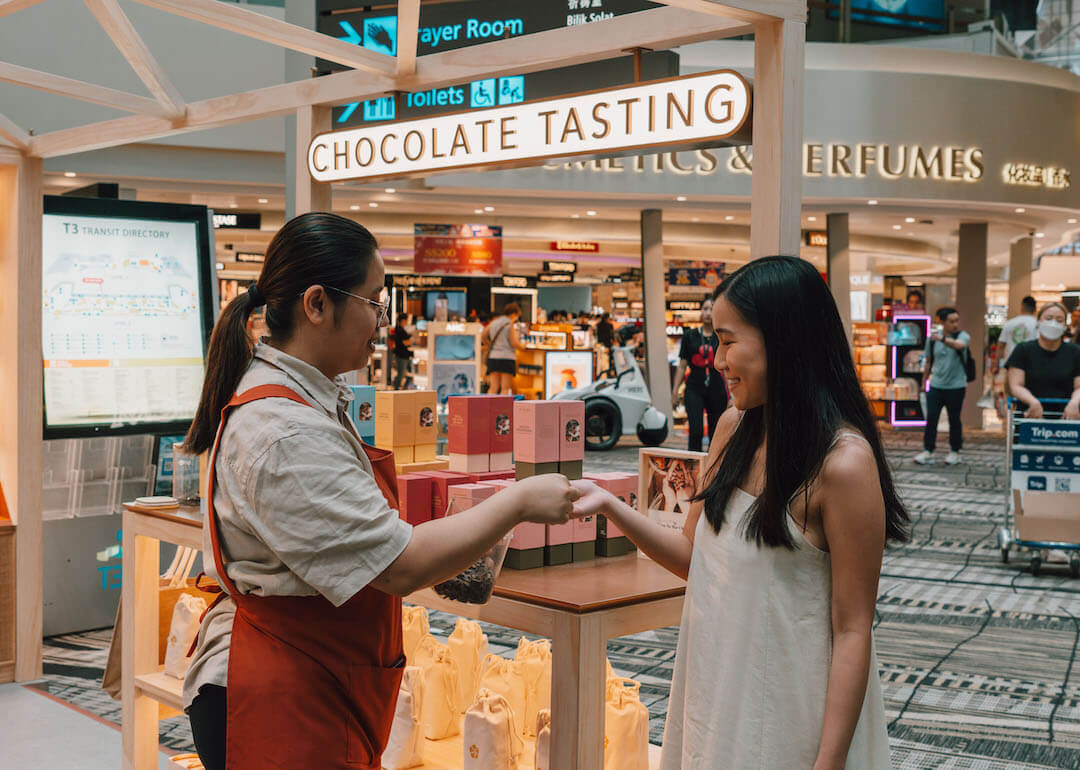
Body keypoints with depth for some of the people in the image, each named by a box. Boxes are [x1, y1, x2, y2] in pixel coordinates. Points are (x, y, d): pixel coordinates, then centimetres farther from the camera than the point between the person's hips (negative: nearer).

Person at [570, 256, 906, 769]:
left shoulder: (843, 462, -21)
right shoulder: (734, 428, 1)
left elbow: (852, 630, -18)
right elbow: (694, 554, 8)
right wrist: (608, 506, -4)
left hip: (789, 714, -7)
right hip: (718, 695, 7)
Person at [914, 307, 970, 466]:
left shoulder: (963, 336, -5)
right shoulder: (932, 338, 5)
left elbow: (959, 345, -31)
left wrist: (943, 339, -48)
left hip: (956, 386, -2)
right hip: (936, 385, 2)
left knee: (954, 420, 7)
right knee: (931, 419, -2)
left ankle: (955, 452, 18)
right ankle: (928, 452, 0)